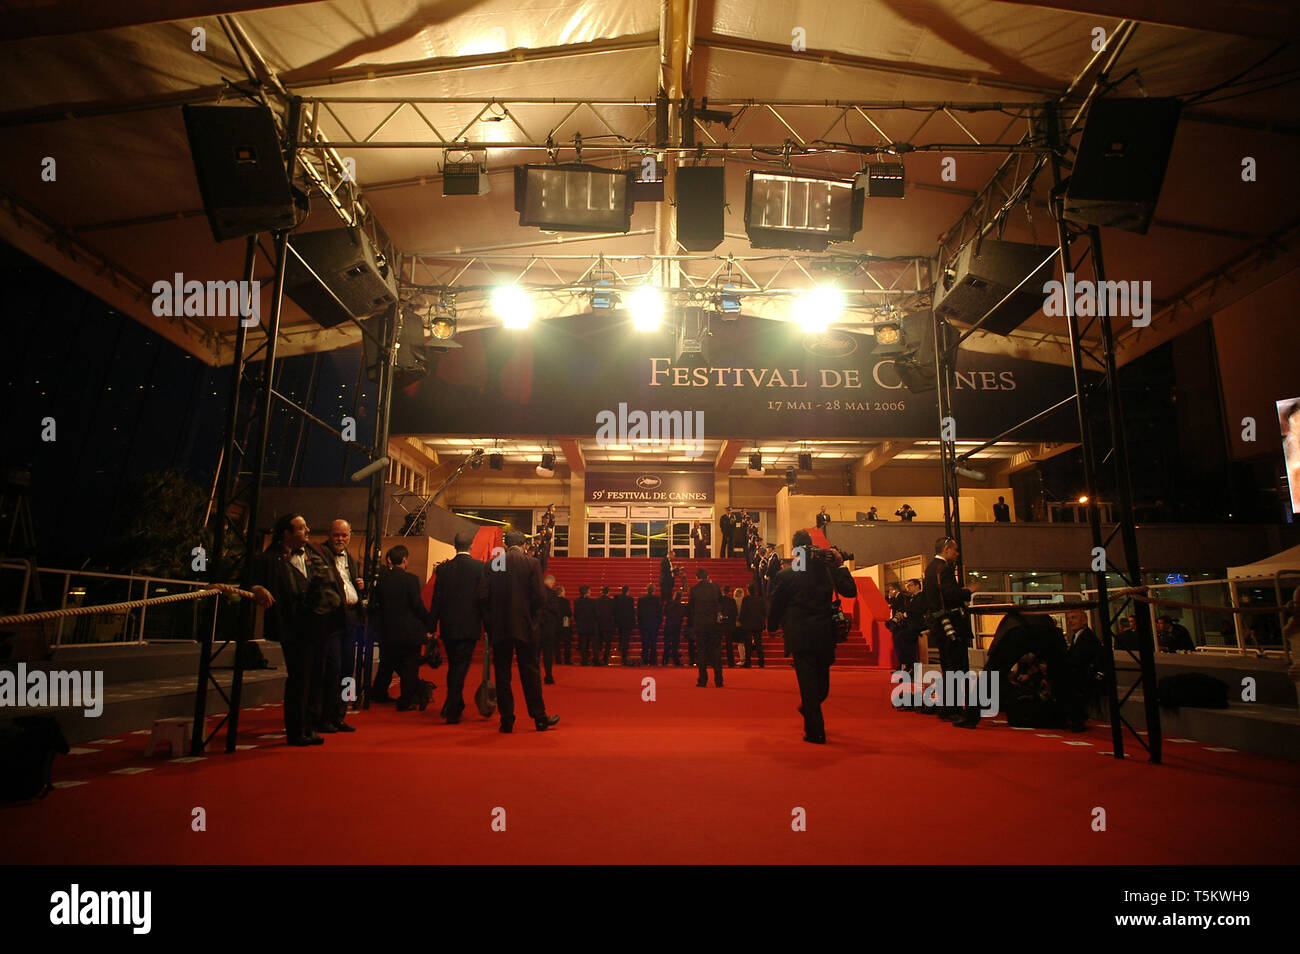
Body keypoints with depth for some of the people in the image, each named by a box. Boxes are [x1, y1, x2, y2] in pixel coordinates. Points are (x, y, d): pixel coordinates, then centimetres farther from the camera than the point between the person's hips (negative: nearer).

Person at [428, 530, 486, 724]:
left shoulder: (443, 568, 1)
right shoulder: (480, 567, -8)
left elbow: (436, 600, 3)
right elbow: (483, 597, -8)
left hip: (448, 627, 4)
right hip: (469, 627, -3)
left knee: (453, 666, 19)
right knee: (460, 667, 3)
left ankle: (456, 706, 31)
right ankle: (452, 711, 2)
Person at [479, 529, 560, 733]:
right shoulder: (532, 563, -4)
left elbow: (483, 594, -4)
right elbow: (540, 597, -10)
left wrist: (496, 612, 13)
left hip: (499, 626, 1)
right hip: (524, 625, -1)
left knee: (502, 672, 8)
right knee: (530, 671, 8)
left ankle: (506, 720, 10)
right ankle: (540, 718, 13)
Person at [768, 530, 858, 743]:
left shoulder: (786, 575, -7)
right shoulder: (827, 568, -3)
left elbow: (776, 605, 0)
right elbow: (850, 591, 1)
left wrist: (772, 626, 17)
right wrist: (841, 565, 7)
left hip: (800, 636, -3)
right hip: (825, 635, 3)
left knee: (808, 681, 2)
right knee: (822, 680, 21)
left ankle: (816, 731, 4)